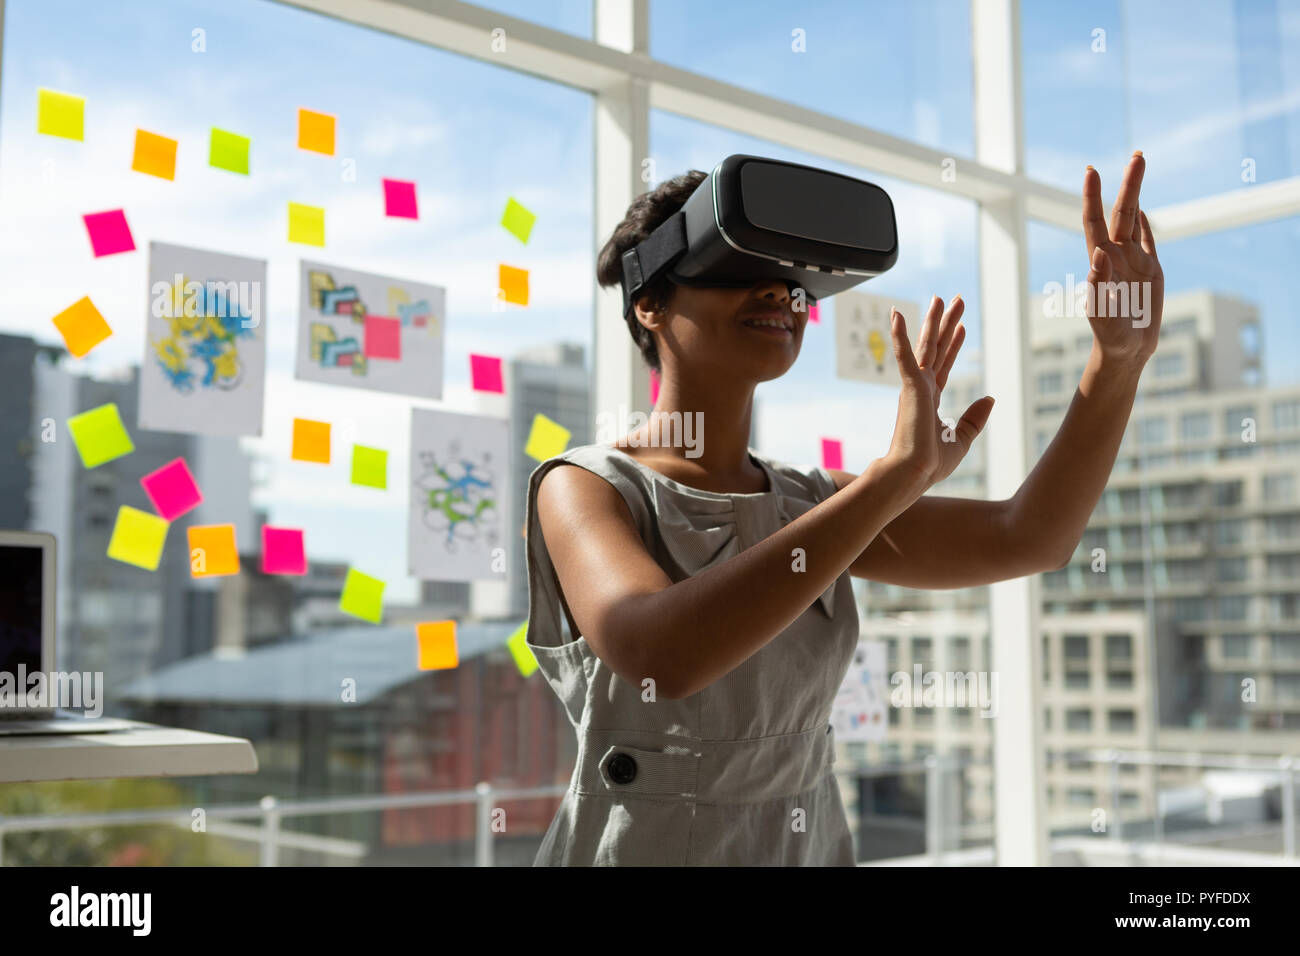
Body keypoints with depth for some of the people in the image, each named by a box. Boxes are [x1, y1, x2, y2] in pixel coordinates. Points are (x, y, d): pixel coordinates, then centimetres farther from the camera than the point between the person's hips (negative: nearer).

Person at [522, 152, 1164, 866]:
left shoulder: (811, 505, 5)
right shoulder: (580, 488, -13)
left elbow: (1028, 539, -4)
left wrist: (1121, 354, -17)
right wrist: (900, 472, -28)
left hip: (808, 846, 6)